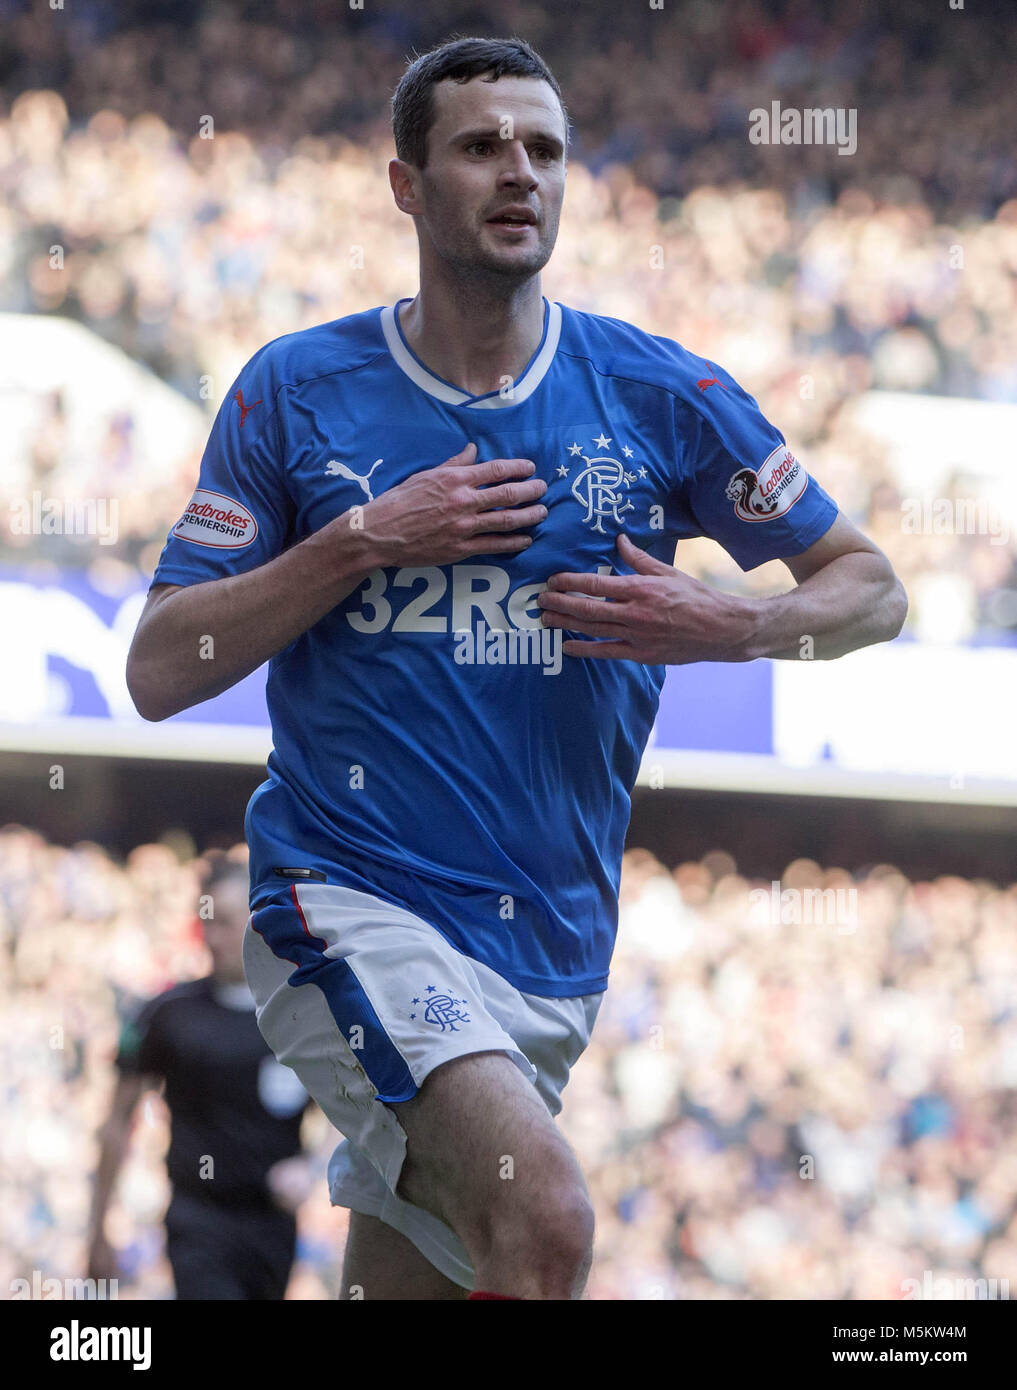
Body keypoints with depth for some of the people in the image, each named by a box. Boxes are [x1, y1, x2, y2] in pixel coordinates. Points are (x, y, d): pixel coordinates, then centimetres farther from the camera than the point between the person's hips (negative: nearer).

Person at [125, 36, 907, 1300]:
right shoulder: (296, 391, 1)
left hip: (555, 945, 4)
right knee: (545, 1217, -29)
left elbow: (870, 587, 12)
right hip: (350, 901, -4)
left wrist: (726, 626, -8)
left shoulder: (660, 393, 4)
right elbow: (158, 673, -1)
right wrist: (366, 541, -12)